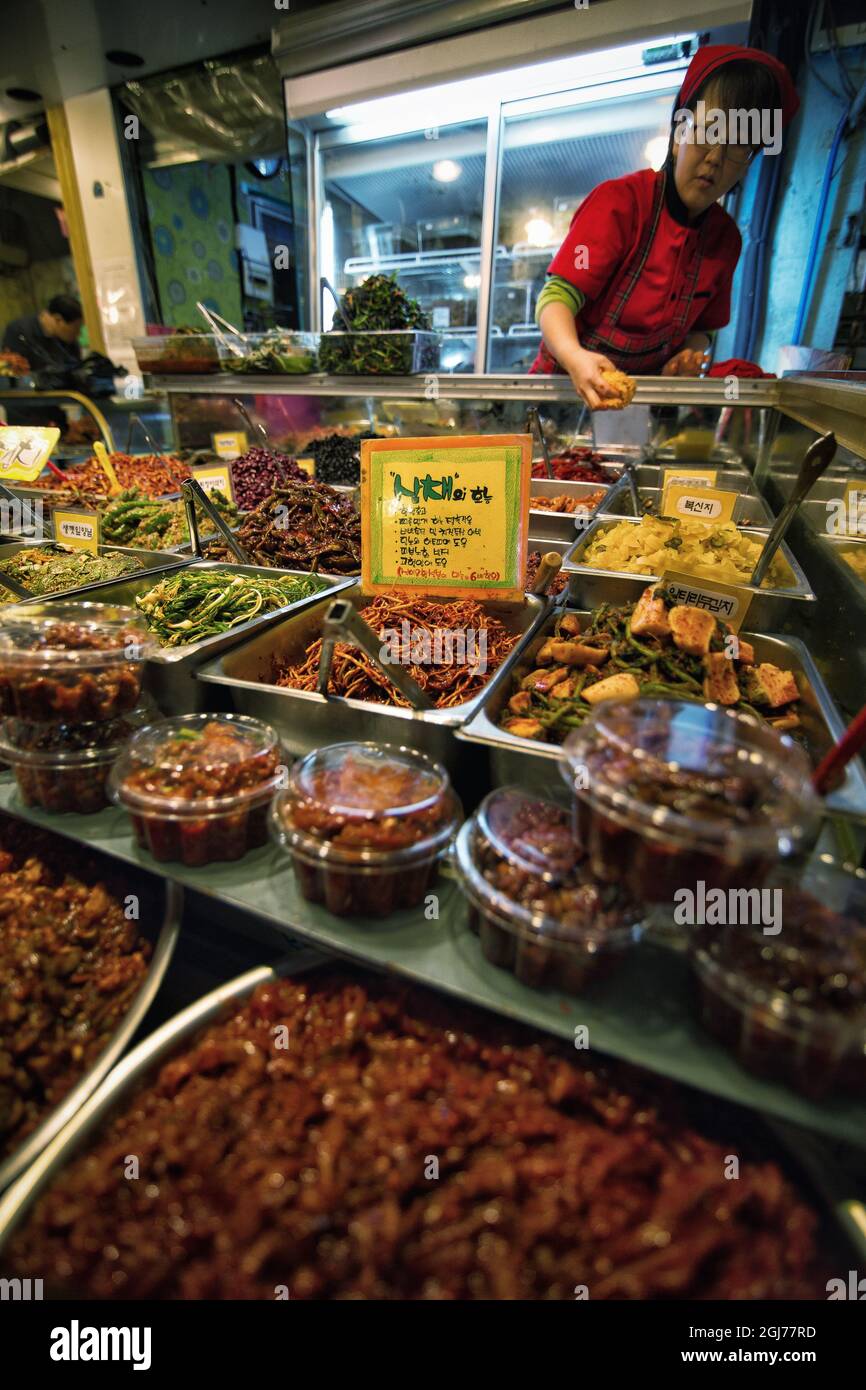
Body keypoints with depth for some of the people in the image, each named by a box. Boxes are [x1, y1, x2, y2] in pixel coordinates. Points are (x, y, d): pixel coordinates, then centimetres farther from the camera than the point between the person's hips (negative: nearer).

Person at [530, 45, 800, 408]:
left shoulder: (726, 237, 4)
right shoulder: (619, 201, -12)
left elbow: (700, 328, 14)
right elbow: (556, 296, -21)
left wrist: (687, 358, -11)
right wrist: (574, 356, -43)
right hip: (570, 387, -3)